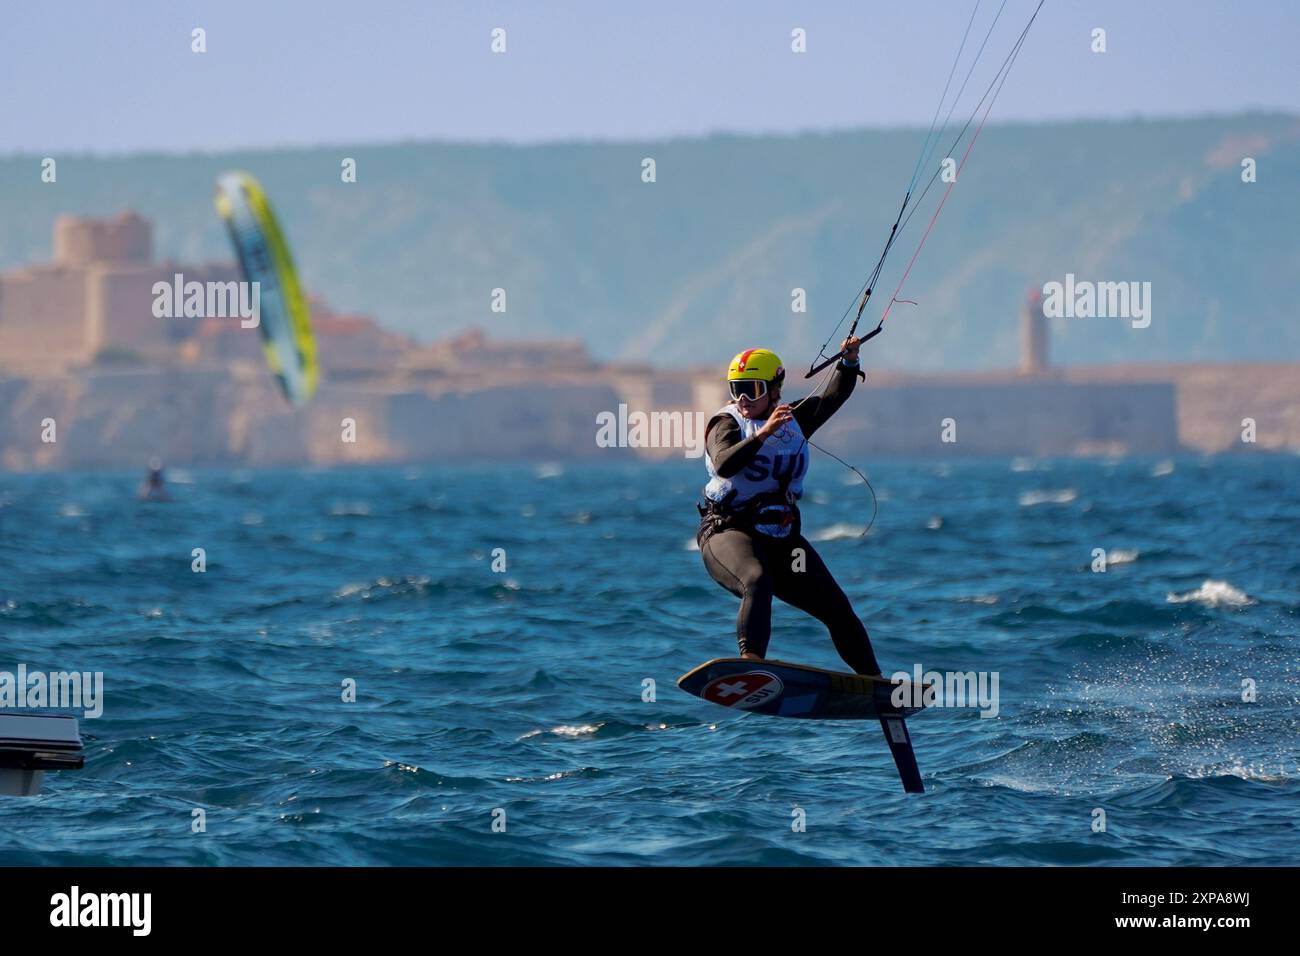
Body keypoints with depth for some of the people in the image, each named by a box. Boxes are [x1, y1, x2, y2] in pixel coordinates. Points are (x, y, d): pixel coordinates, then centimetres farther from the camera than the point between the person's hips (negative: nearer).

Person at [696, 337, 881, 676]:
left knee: (837, 608, 6)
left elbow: (832, 398, 14)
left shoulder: (792, 420, 10)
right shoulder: (726, 423, -6)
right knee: (757, 583, -39)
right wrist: (763, 433, -35)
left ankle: (874, 682, 19)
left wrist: (849, 362, -3)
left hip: (781, 537, 6)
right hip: (728, 531, -6)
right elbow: (724, 465, -25)